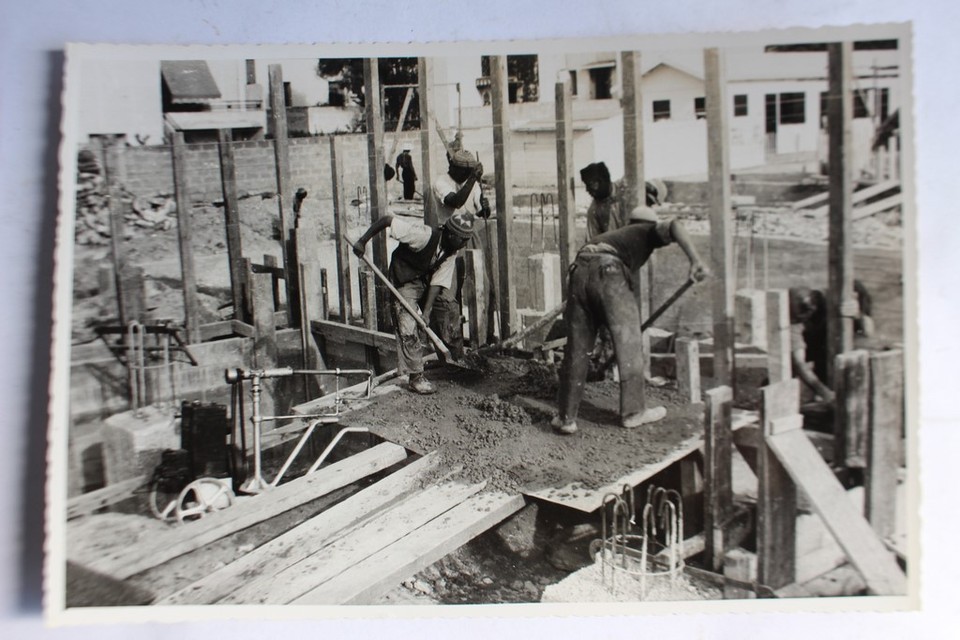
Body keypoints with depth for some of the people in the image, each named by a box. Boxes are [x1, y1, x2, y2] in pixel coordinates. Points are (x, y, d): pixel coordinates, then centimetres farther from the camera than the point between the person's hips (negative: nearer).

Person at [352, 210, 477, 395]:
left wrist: (426, 312, -21)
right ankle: (416, 377, -5)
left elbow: (437, 282, -12)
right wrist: (362, 241, -29)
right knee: (408, 330, -13)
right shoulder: (424, 235, -31)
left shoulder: (451, 253, -11)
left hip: (425, 282, 7)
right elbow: (387, 219, -29)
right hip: (404, 283, -7)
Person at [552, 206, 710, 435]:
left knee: (576, 349, 11)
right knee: (629, 344, 9)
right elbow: (673, 226, 1)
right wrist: (695, 260, -8)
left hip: (579, 271, 6)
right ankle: (633, 412, 20)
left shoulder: (613, 235, 41)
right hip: (608, 274, -6)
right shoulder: (648, 231, 25)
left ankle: (566, 417, 14)